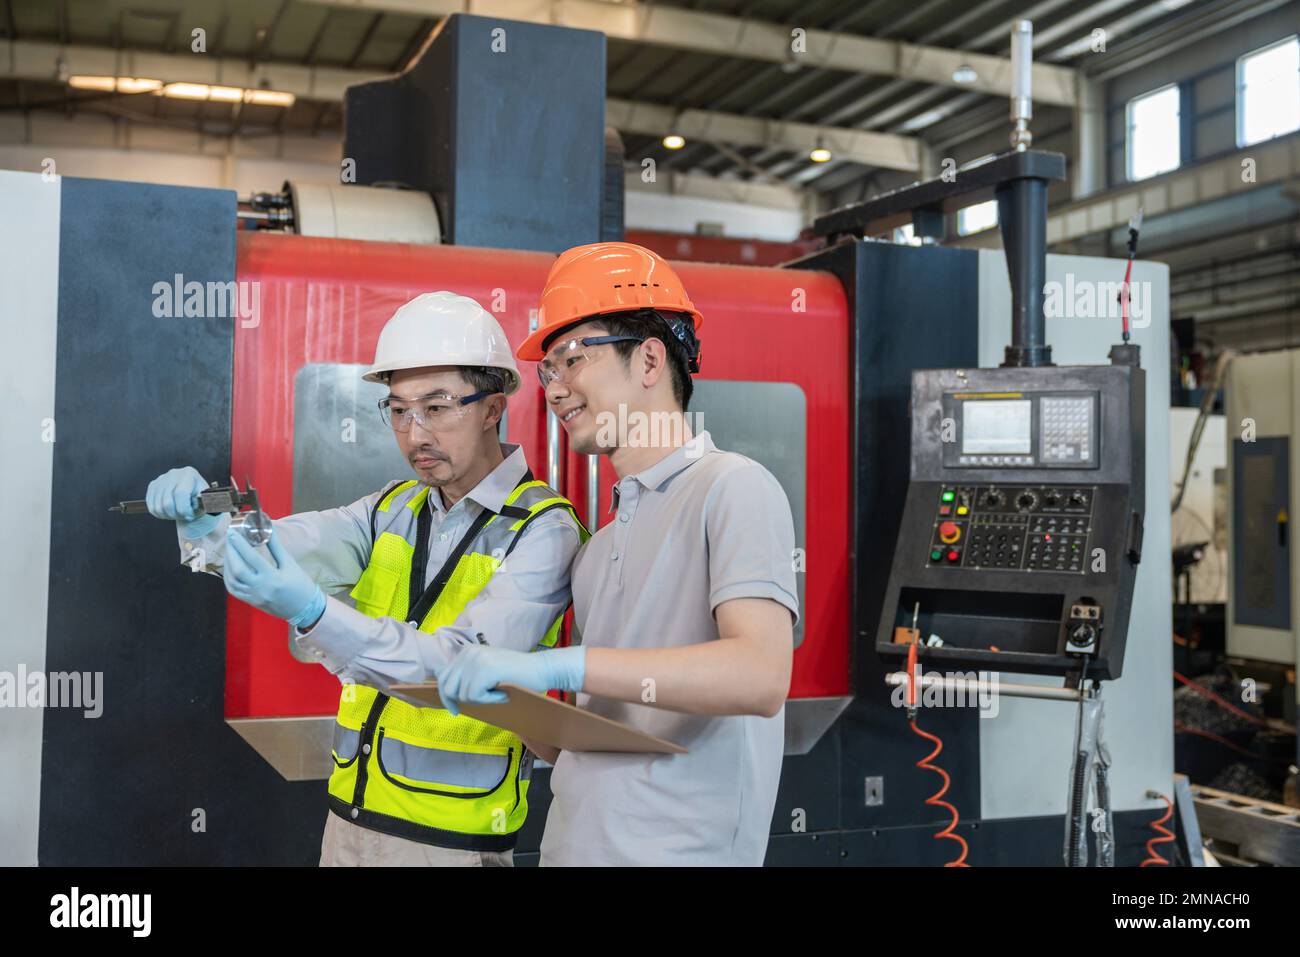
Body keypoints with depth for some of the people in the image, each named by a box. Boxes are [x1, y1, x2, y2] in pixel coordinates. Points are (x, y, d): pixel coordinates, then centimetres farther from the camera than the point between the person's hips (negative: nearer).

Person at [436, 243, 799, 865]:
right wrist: (512, 712, -1)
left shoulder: (734, 488, -9)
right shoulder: (600, 545, 16)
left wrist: (559, 666, -27)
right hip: (573, 845, 7)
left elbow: (760, 677, -24)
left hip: (678, 847, -7)